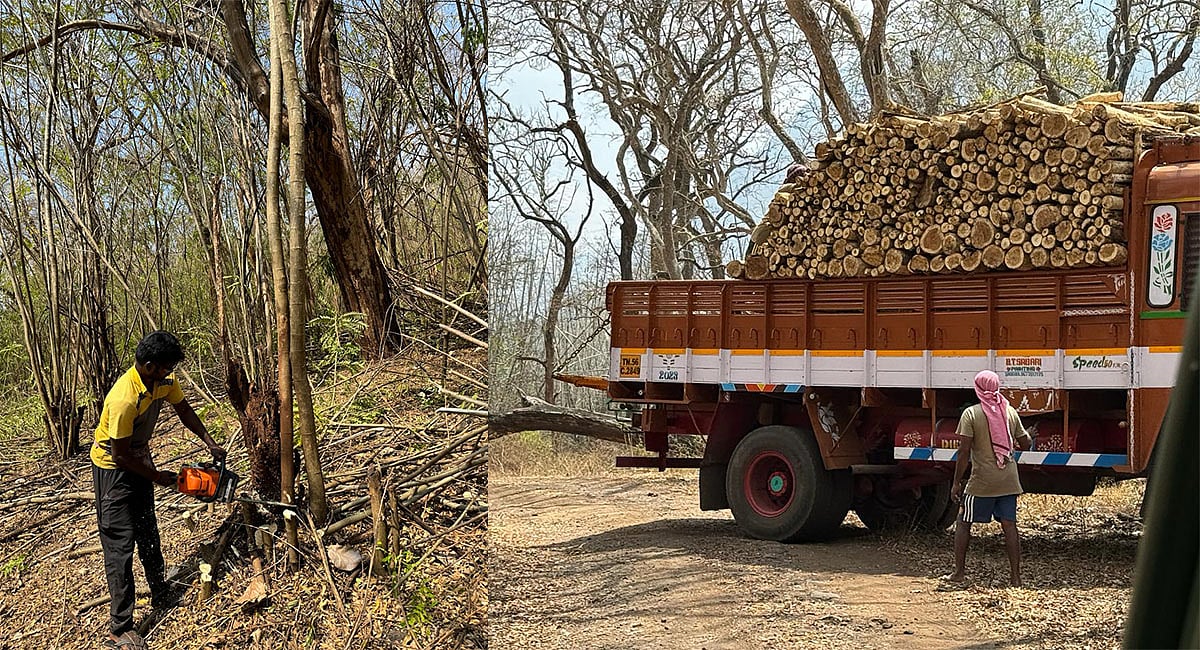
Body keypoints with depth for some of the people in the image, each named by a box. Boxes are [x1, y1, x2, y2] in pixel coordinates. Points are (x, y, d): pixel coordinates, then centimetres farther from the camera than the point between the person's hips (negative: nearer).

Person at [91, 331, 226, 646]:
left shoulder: (163, 381, -12)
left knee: (148, 531, 22)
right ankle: (120, 627, -6)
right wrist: (157, 477, -14)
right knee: (121, 543, -8)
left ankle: (161, 594, 39)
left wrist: (209, 442, 2)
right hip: (113, 469, -8)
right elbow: (120, 455, -27)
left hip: (139, 457, 8)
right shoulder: (124, 400, -36)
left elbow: (184, 410, 9)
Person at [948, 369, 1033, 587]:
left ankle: (959, 572, 9)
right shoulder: (1010, 412, 6)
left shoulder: (971, 414, -6)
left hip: (982, 481, -4)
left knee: (963, 522, 10)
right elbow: (1026, 444, 13)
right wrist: (1028, 435, 37)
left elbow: (963, 451, -11)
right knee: (1009, 525, 5)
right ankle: (1015, 576, 2)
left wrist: (957, 483, -5)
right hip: (1008, 479, 4)